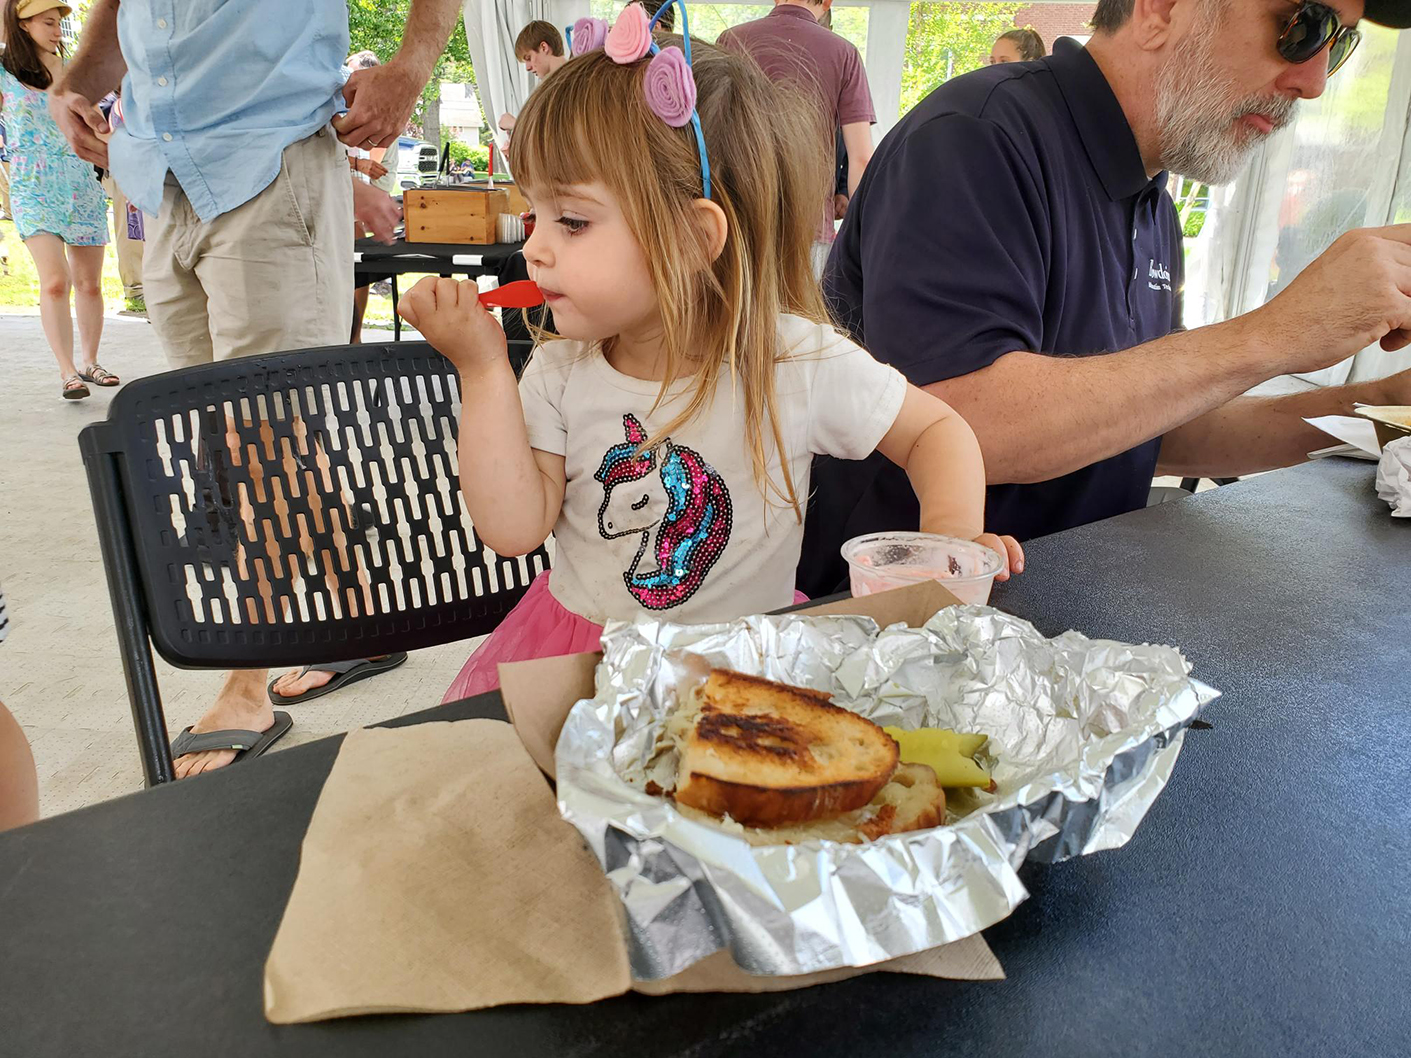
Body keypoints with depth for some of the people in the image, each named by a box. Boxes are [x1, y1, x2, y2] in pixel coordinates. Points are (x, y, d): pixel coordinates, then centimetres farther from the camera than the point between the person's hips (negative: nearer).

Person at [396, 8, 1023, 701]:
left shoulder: (800, 363, -15)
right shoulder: (559, 374, -6)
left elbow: (936, 430, -2)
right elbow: (513, 528, -12)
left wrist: (952, 532, -20)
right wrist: (483, 370, -16)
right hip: (576, 642, 2)